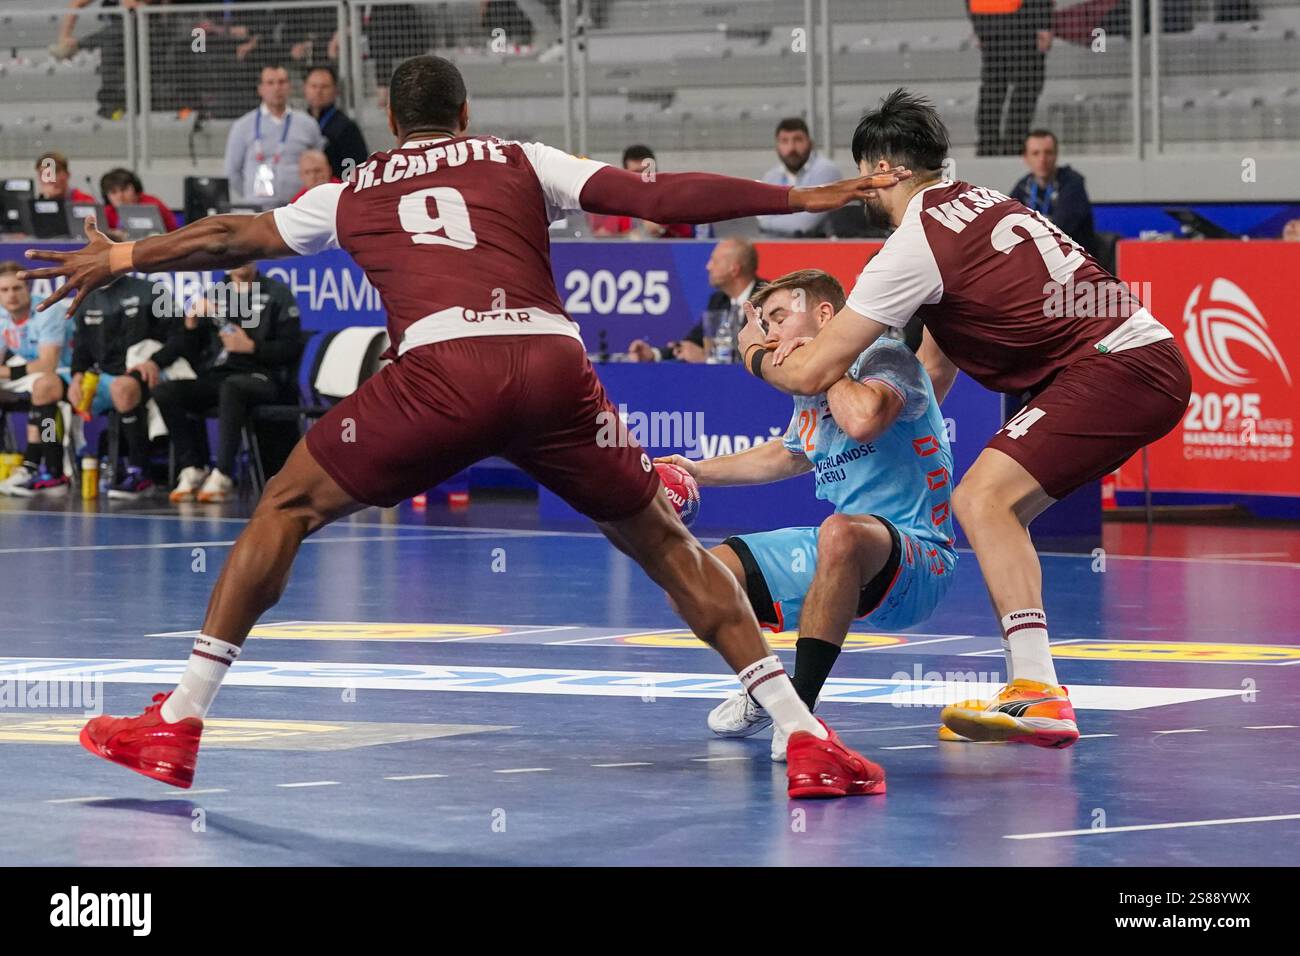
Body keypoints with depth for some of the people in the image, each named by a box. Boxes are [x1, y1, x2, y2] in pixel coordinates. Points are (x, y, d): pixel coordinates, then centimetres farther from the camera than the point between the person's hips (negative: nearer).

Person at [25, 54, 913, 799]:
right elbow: (658, 196, 15)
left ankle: (176, 726, 13)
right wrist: (805, 198, 19)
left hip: (441, 367, -1)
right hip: (555, 365, 1)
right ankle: (807, 738, 5)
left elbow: (230, 237, 39)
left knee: (288, 507, 18)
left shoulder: (354, 192, 27)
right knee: (664, 542, 15)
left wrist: (122, 258, 55)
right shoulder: (522, 161, 25)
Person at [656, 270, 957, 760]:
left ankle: (800, 709, -38)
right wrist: (700, 471, 36)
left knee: (840, 533, -43)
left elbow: (864, 420, -33)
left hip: (916, 563, -8)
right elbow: (789, 456, 38)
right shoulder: (809, 393, 15)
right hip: (842, 557, 8)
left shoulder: (886, 359, -9)